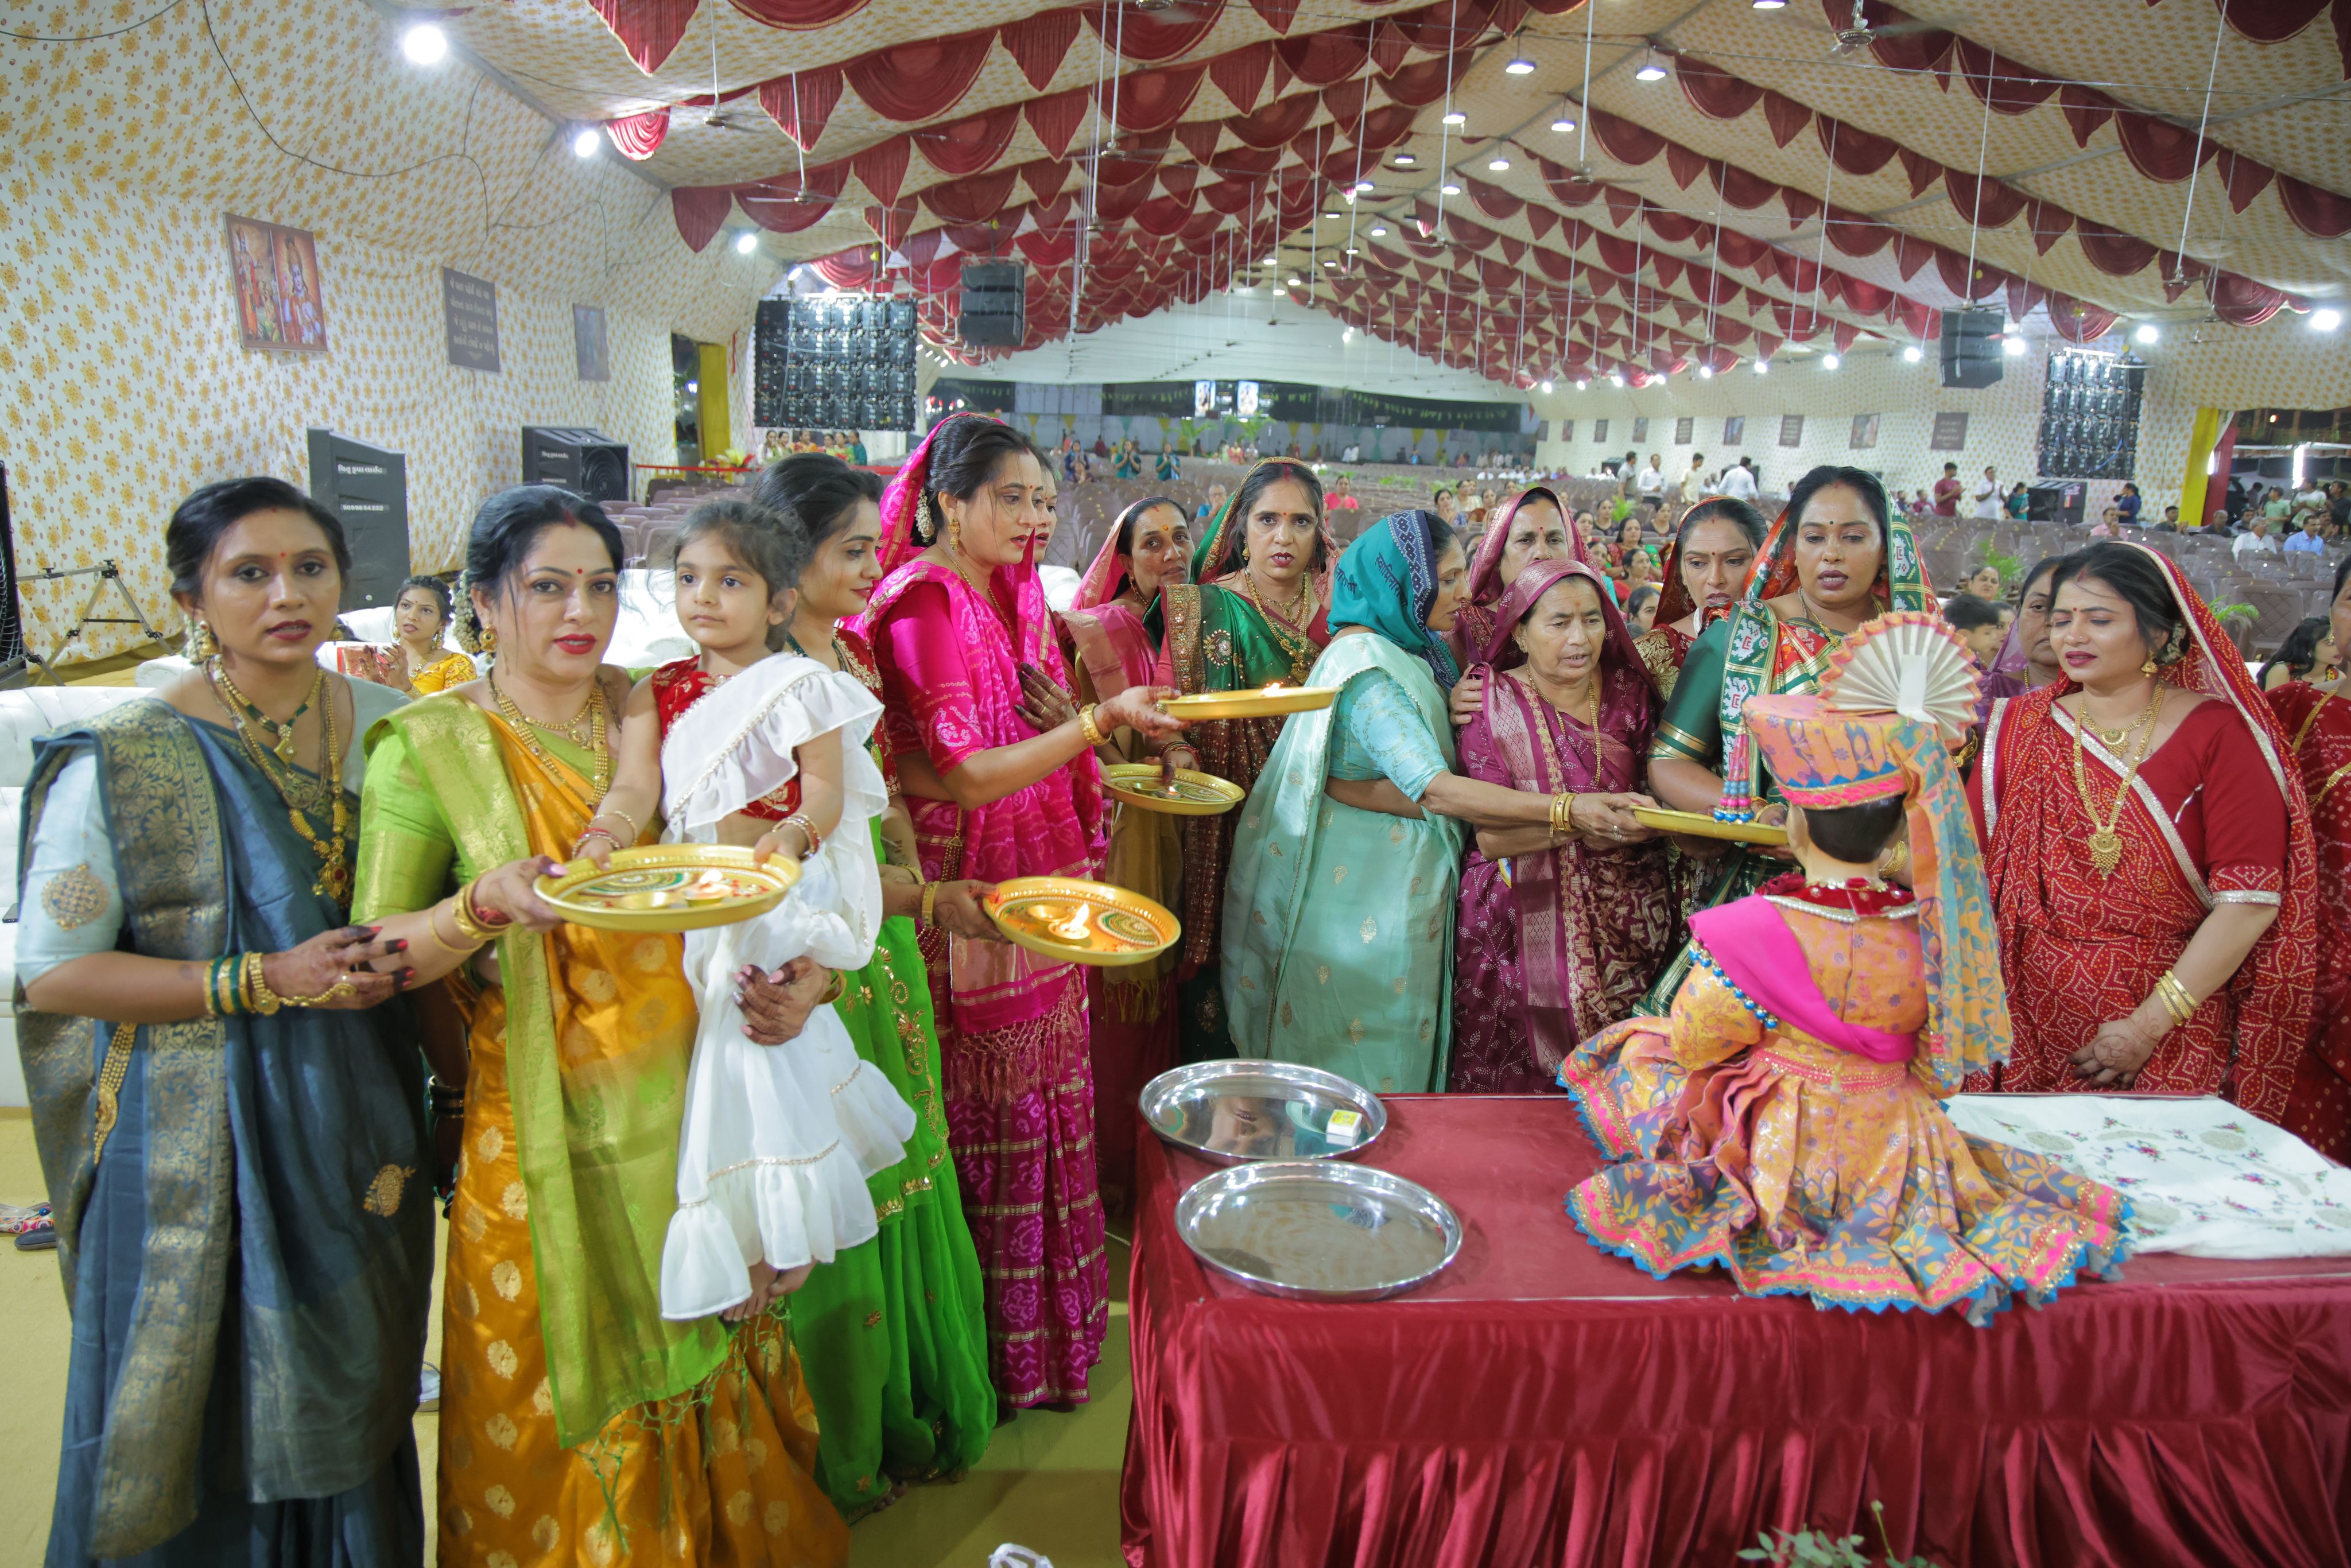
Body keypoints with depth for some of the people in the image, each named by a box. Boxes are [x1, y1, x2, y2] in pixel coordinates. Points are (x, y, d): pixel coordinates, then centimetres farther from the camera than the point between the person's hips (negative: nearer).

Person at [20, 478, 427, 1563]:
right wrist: (267, 981, -19)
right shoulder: (120, 761, -10)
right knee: (203, 1426, 10)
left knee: (352, 1398, 17)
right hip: (198, 1147, -3)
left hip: (359, 1132, 4)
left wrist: (397, 953, -5)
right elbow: (50, 973, -10)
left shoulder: (390, 725, 1)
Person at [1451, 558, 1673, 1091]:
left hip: (1625, 922, 3)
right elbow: (1492, 838, -11)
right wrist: (1574, 817, -25)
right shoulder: (1494, 702, -3)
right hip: (1526, 922, -2)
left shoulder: (1629, 691, 7)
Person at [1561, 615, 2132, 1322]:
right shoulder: (1929, 933, -12)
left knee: (1635, 1052, 11)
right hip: (1894, 1161, 5)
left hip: (1786, 1160, -5)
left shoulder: (1756, 937, -25)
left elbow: (1692, 1043, -12)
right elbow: (1940, 1067, 1)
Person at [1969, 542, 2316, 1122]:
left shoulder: (2217, 733, -4)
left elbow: (2251, 899, -10)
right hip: (2030, 1022, 2)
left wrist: (2149, 1024, -14)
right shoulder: (2021, 725, 5)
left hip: (2171, 1034, -2)